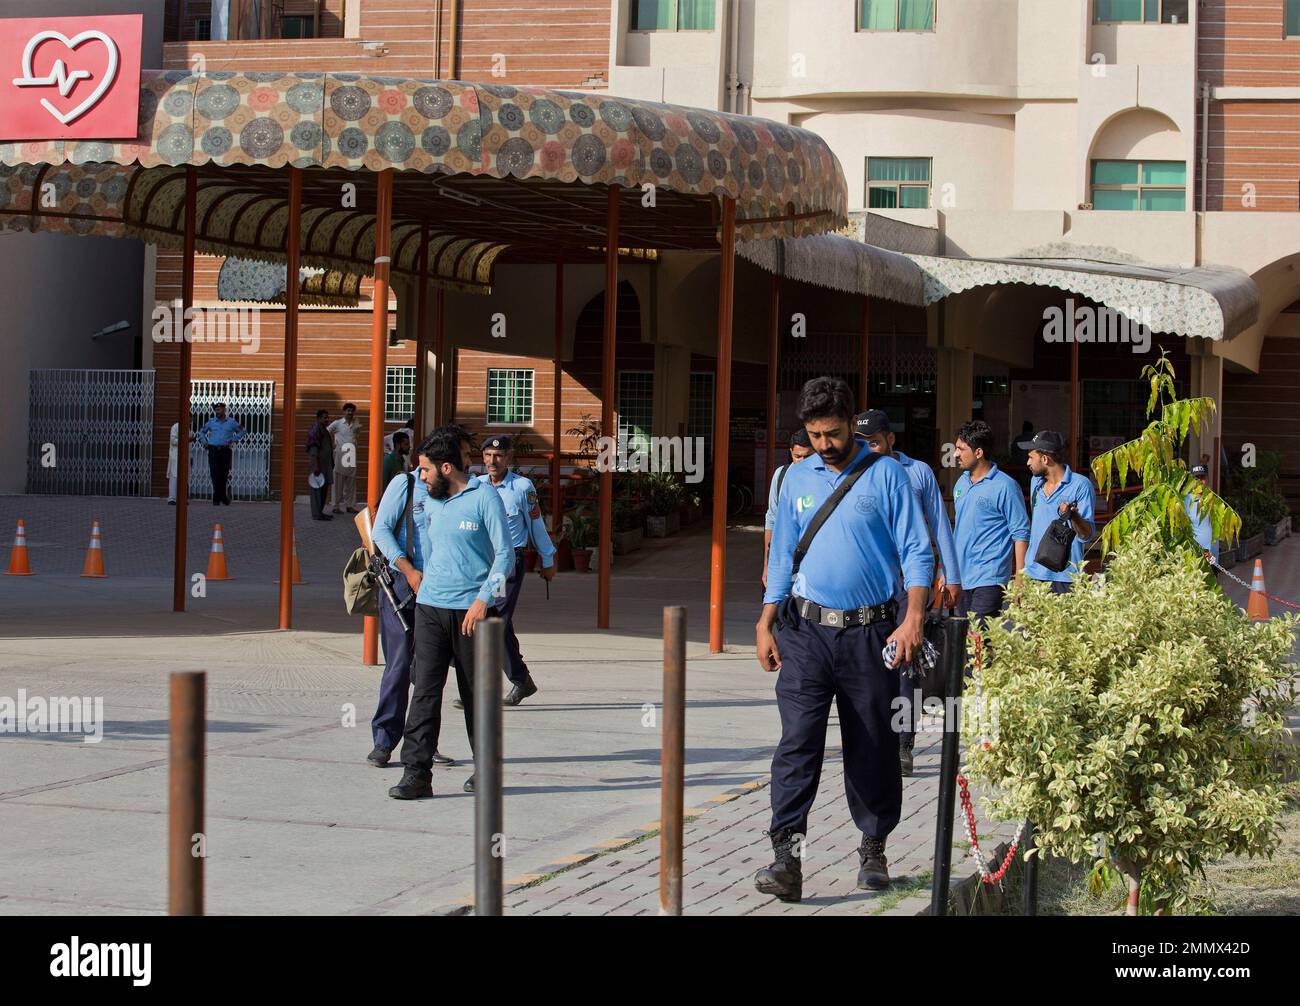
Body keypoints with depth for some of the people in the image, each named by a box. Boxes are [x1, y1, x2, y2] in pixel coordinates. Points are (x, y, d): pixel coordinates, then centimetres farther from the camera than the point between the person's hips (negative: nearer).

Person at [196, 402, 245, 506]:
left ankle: (223, 496, 16)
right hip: (213, 451, 0)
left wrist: (234, 439, 4)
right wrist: (204, 441, 9)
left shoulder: (231, 423, 8)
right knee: (215, 475, -6)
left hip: (225, 451, 0)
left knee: (224, 475, 1)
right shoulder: (211, 422, 11)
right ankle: (216, 499, -4)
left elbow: (242, 432, 18)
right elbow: (201, 432, 25)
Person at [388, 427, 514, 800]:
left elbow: (505, 554, -8)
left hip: (471, 610, -4)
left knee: (477, 693, 6)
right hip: (430, 607, 4)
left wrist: (483, 600, -15)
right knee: (424, 690, -6)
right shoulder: (430, 502, 13)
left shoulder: (484, 497, -5)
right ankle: (416, 773, -8)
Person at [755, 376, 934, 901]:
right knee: (797, 740, -10)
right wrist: (766, 622, 7)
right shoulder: (798, 478, 11)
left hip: (869, 633, -2)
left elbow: (916, 551, -2)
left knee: (873, 747, 7)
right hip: (807, 630, 2)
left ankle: (873, 848, 21)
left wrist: (913, 619, -13)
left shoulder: (885, 474, 0)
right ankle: (786, 855, -16)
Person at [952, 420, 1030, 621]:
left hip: (989, 579, -7)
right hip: (962, 577, 8)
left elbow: (1021, 534, -8)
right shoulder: (961, 483, 15)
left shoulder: (1005, 486, -8)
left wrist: (1020, 580, -12)